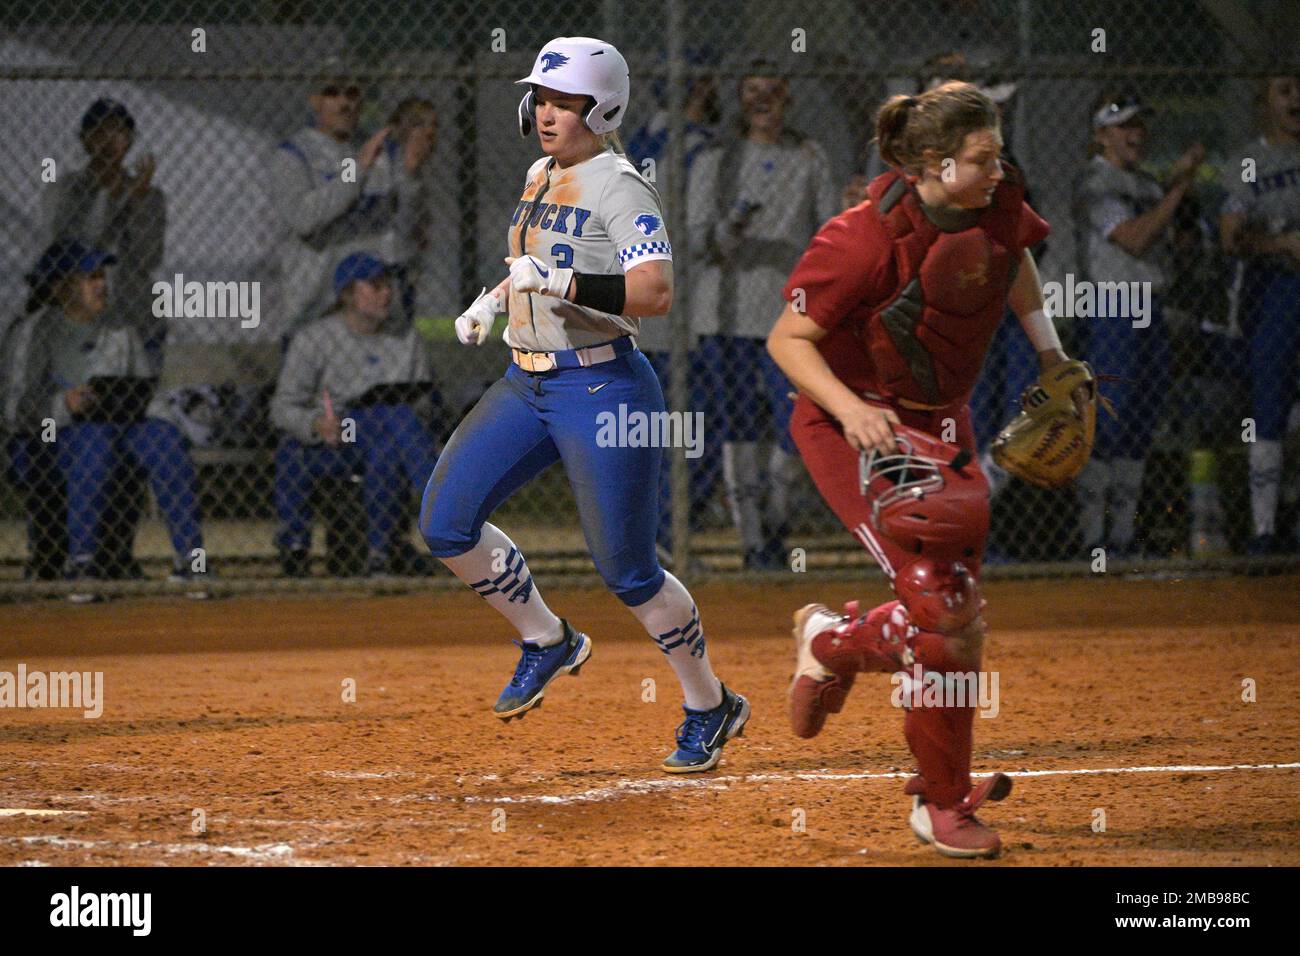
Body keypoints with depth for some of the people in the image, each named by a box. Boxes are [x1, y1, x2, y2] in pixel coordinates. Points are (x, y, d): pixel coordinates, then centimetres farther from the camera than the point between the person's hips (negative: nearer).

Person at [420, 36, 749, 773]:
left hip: (603, 388, -8)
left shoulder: (619, 187, -14)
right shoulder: (541, 177, 12)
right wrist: (494, 302, 15)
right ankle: (548, 642, 17)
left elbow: (655, 292, -25)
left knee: (627, 571, -4)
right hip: (527, 384, 8)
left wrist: (559, 282, -31)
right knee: (445, 523, -3)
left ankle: (711, 706, 16)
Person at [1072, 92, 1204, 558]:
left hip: (1152, 310, 8)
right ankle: (1093, 534, -7)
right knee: (1107, 424, -10)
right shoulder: (1094, 183, -8)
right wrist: (1179, 187, -17)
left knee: (1140, 427, 8)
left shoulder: (1148, 184, 18)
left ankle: (1124, 532, 13)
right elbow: (1134, 239, -19)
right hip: (1110, 311, -8)